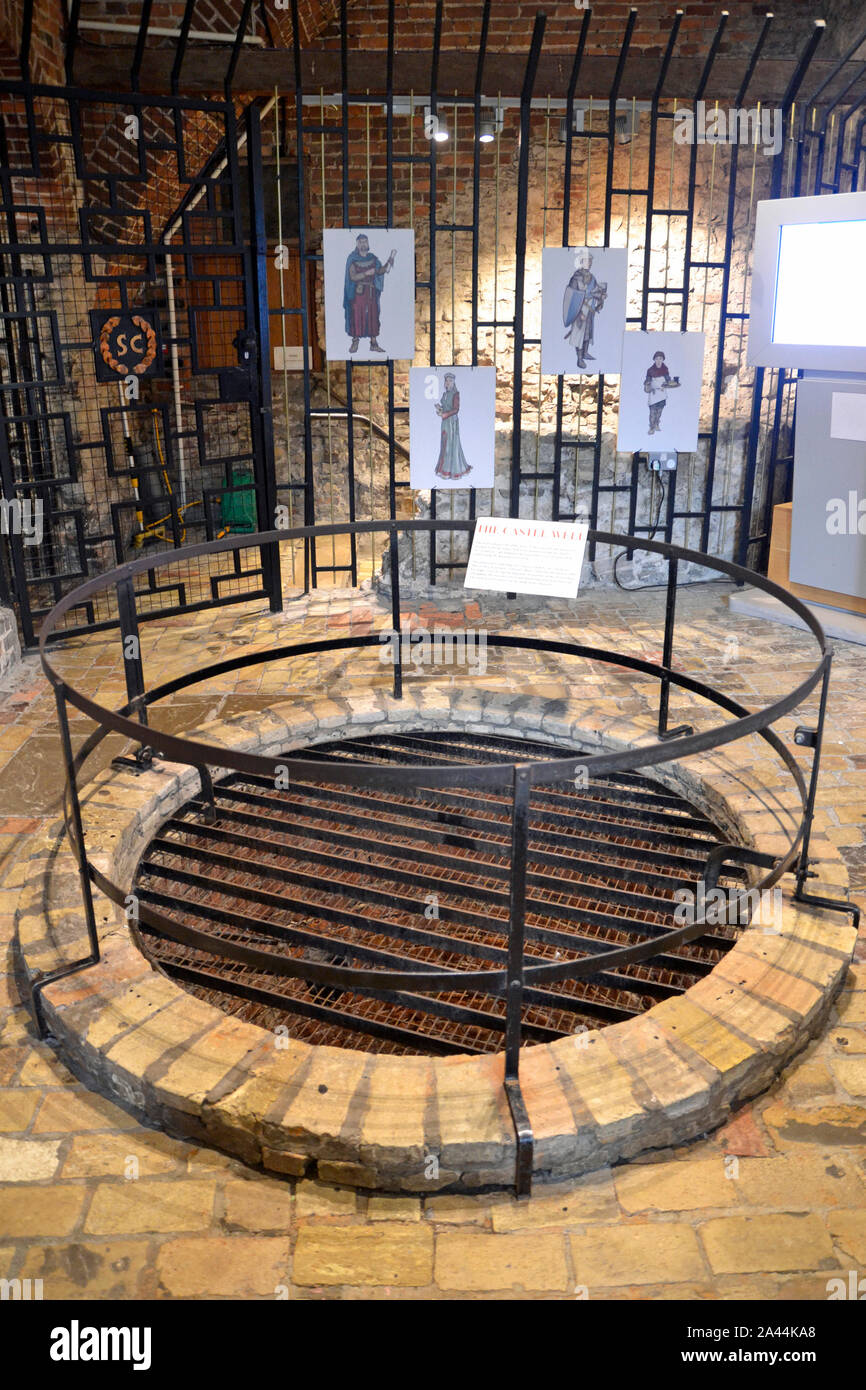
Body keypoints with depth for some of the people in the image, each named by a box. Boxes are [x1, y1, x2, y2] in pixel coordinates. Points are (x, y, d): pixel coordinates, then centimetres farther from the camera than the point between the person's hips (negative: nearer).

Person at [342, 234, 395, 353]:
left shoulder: (373, 258, 11)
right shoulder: (353, 259, -1)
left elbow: (380, 271, 1)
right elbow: (353, 276, -11)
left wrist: (390, 260, -9)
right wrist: (366, 273, -20)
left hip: (371, 292, 4)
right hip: (358, 292, -3)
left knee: (373, 316, 2)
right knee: (357, 316, -5)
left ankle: (374, 343, 5)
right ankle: (355, 342, 2)